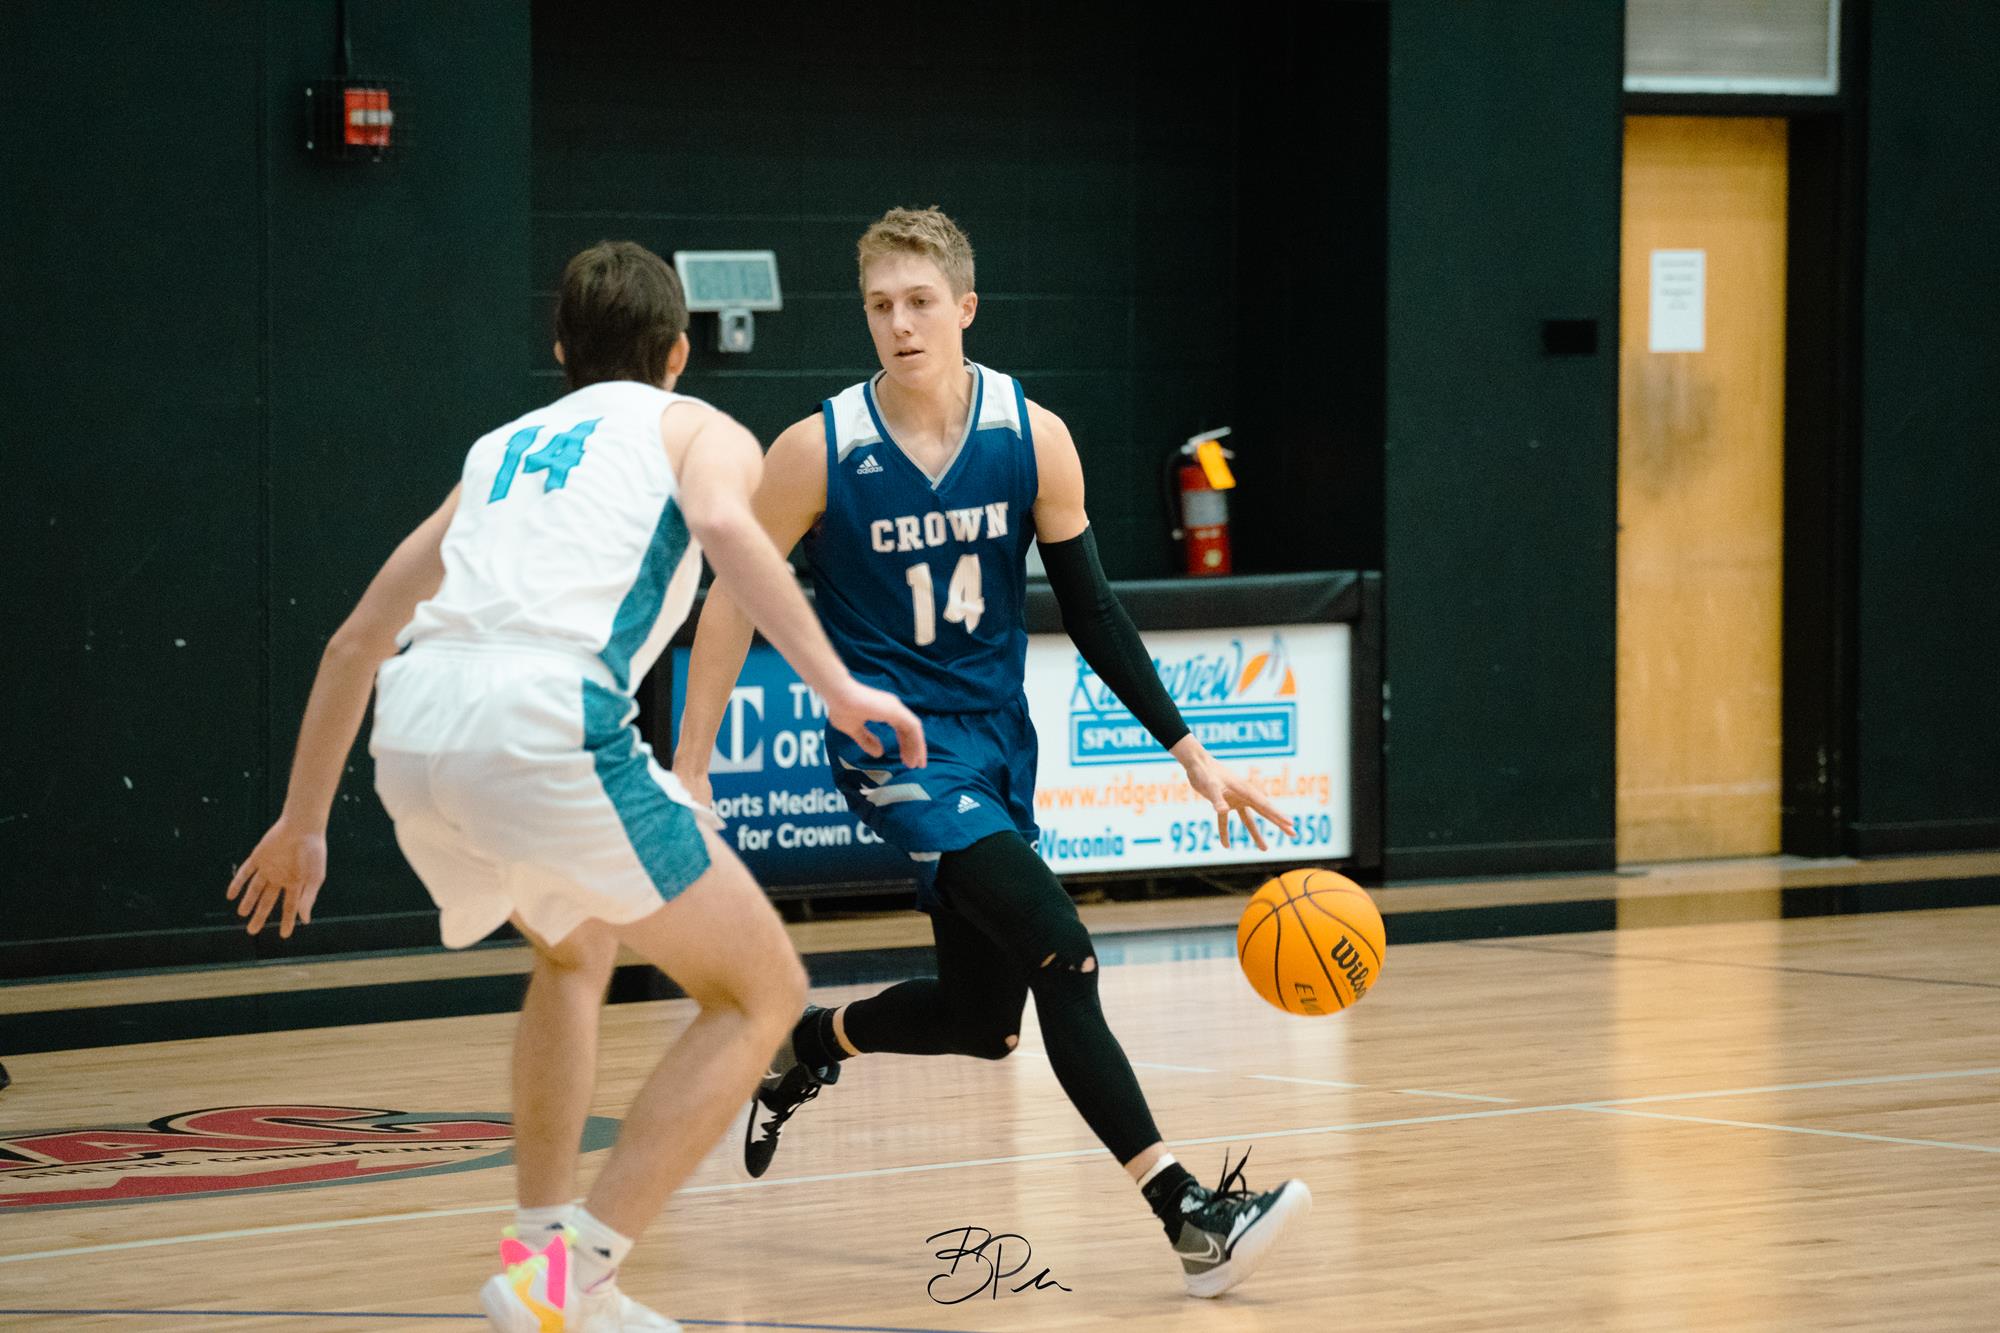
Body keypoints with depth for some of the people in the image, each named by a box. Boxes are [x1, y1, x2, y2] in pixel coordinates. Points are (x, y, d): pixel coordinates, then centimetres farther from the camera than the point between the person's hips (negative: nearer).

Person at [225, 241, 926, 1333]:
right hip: (546, 720, -6)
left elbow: (357, 639, 35)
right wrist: (836, 689, -11)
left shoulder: (501, 450, 34)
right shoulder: (695, 429, 20)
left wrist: (303, 822, 44)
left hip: (411, 723, 6)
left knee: (575, 948, 35)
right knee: (759, 995, 7)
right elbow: (722, 522, -6)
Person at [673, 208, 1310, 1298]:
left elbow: (1090, 611, 2)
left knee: (983, 1021, 10)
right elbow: (733, 600, -3)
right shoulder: (820, 452, -13)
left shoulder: (1033, 440, -6)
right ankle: (1189, 1217, -24)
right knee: (1062, 957, -21)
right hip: (895, 744, -5)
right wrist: (688, 777, -5)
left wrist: (1189, 752, -2)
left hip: (996, 739, 5)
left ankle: (805, 1048, 39)